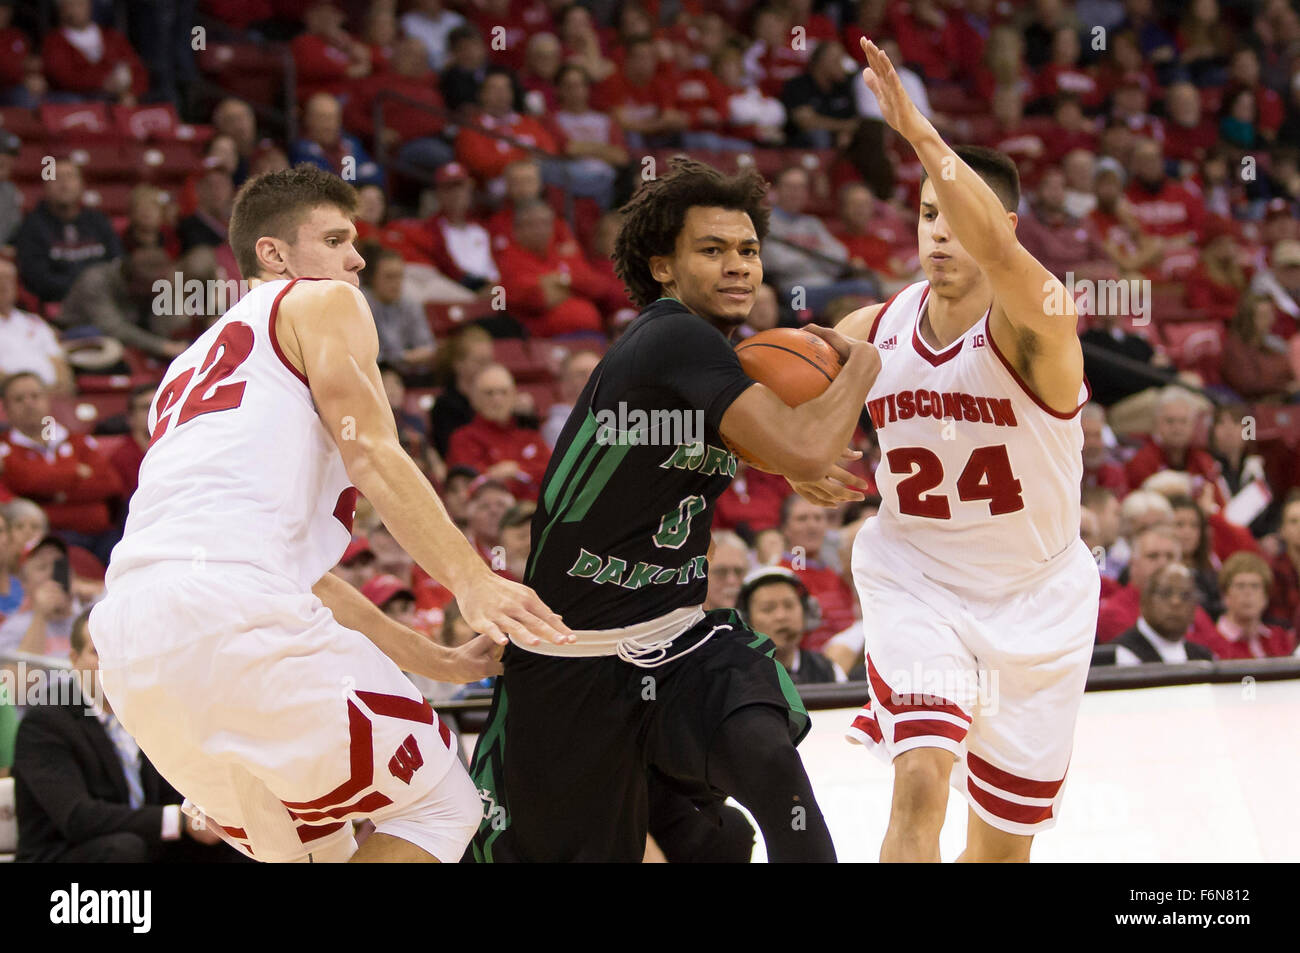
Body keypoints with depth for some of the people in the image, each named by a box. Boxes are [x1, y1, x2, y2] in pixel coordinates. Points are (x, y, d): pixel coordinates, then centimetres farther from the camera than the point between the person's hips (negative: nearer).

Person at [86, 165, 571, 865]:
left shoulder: (189, 368, 37)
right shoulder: (323, 302, 15)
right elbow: (370, 451, -3)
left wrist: (443, 662, 34)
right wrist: (472, 583, -13)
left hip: (127, 646, 8)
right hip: (233, 605, -8)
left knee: (314, 847, 24)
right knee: (440, 809, 4)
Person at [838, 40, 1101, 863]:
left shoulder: (1035, 321, -20)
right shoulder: (873, 331, -6)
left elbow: (997, 249, -45)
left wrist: (919, 132, -55)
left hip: (1035, 597, -1)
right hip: (917, 579, 1)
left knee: (1002, 842, 10)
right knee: (921, 782, -24)